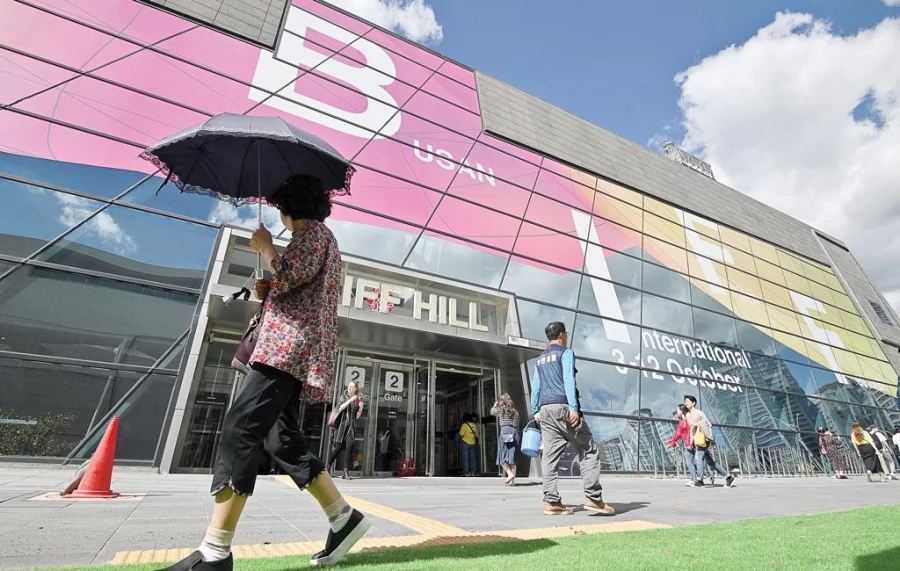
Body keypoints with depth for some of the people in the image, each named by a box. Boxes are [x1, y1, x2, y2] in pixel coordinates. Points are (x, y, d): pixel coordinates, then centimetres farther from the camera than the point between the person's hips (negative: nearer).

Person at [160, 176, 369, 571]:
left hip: (292, 344, -11)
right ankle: (344, 518, 11)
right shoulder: (320, 238, 31)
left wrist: (264, 245, 2)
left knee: (239, 429, -16)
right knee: (283, 439, 7)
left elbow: (289, 276, -15)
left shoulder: (312, 231, 2)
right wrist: (269, 293, 15)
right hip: (296, 348, 11)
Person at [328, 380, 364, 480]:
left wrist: (360, 408, -5)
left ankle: (346, 471, -8)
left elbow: (357, 417, 11)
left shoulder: (358, 400, 11)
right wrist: (350, 400, -17)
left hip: (351, 426, 2)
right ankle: (328, 466, 17)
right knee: (338, 447, -3)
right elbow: (340, 408, -10)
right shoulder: (344, 396, 7)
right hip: (342, 424, -2)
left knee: (349, 447, -10)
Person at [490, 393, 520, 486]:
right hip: (514, 433, 5)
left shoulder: (500, 410, 3)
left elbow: (492, 412, 24)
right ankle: (512, 480, 2)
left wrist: (495, 405, 41)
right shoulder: (515, 412, 17)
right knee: (512, 457, 5)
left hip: (505, 431, -5)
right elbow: (517, 426, 15)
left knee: (502, 456, 1)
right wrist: (517, 438, 18)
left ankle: (510, 474, -16)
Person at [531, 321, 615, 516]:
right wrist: (574, 408, -17)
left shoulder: (540, 359, 20)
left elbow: (535, 387, 16)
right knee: (589, 451, 3)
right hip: (563, 407, -6)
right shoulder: (565, 352, 1)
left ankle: (552, 502, 0)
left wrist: (535, 412, 17)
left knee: (550, 455, 2)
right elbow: (568, 380, -12)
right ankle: (593, 498, -2)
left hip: (545, 410, 7)